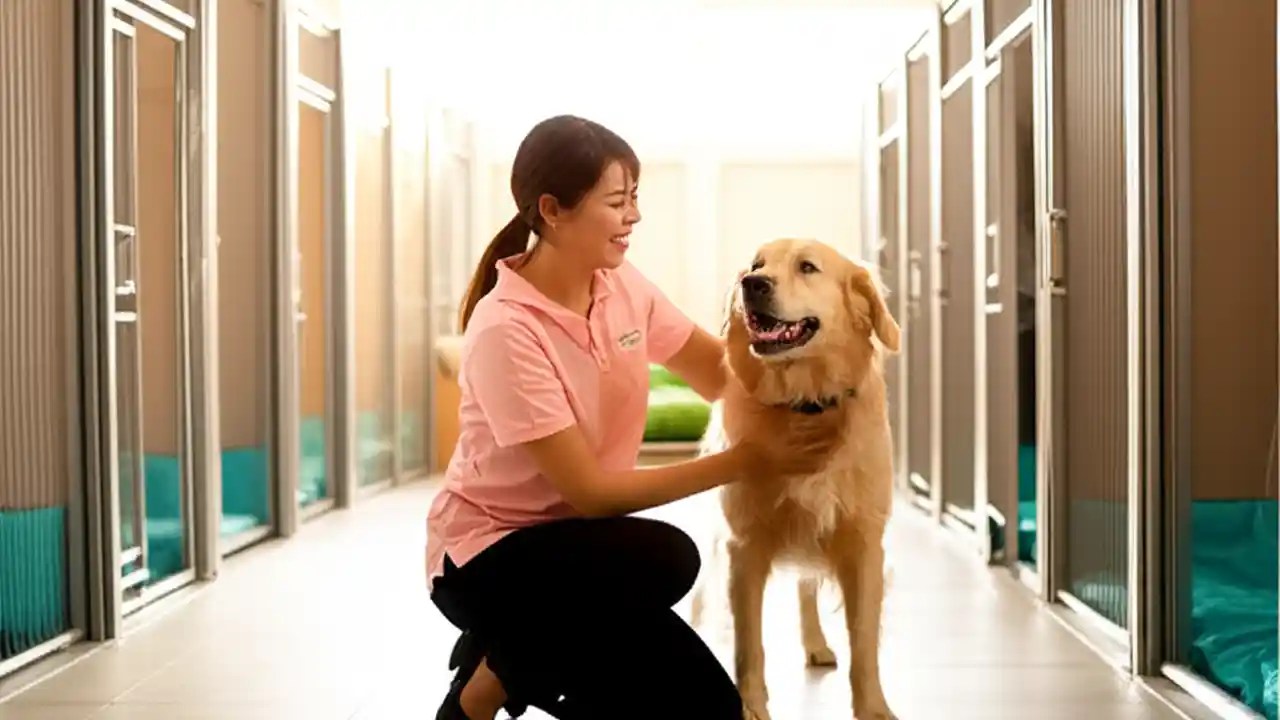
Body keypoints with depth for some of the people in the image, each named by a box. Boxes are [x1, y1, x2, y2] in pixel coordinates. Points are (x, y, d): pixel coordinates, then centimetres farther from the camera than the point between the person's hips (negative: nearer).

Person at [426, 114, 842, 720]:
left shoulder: (622, 286, -4)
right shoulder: (505, 329, -24)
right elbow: (588, 490, -25)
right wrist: (746, 460, -24)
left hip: (574, 538, 7)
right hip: (488, 553, -7)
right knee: (664, 558, -33)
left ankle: (516, 653, 12)